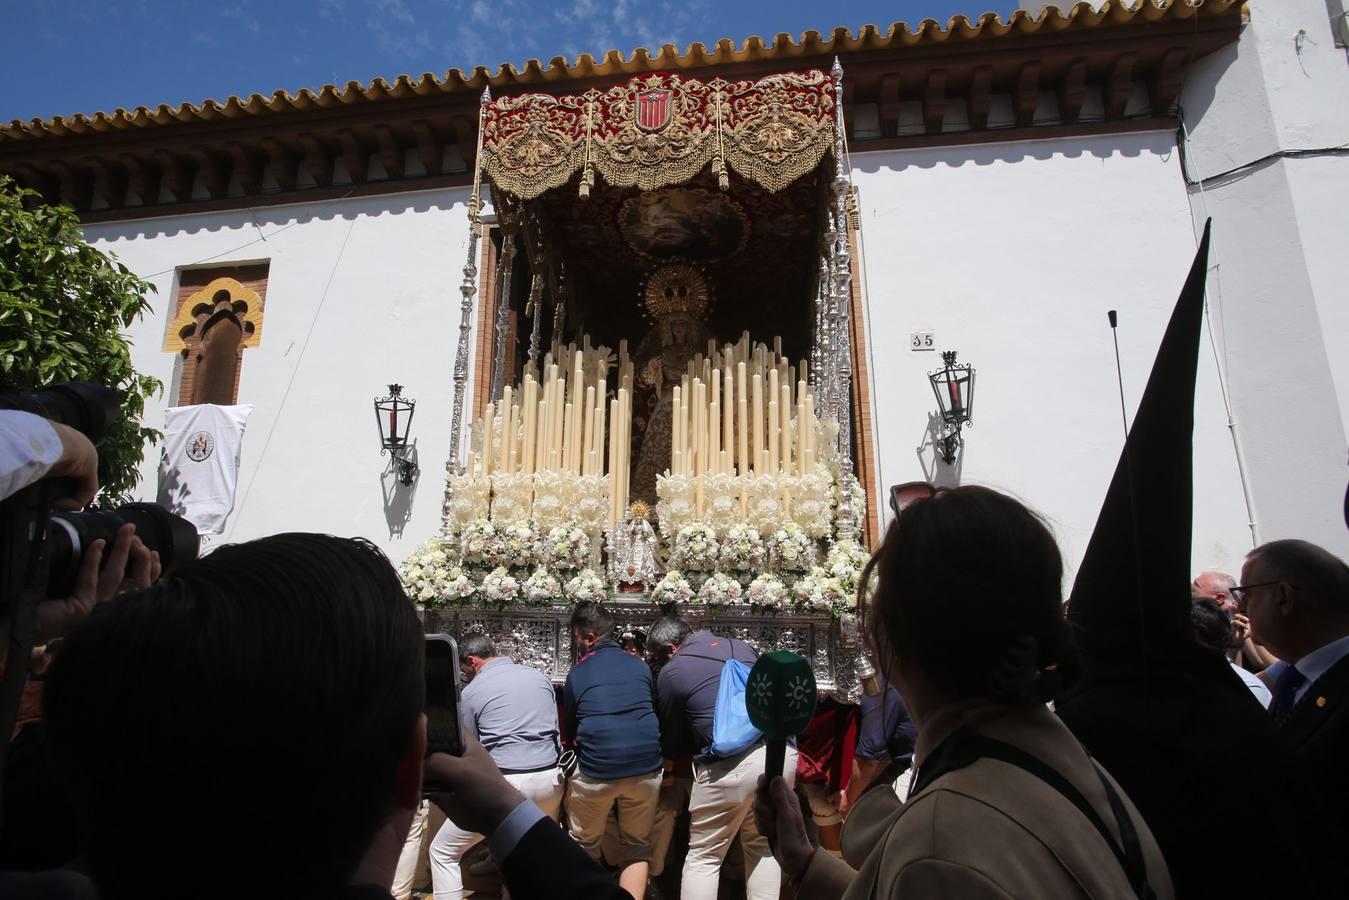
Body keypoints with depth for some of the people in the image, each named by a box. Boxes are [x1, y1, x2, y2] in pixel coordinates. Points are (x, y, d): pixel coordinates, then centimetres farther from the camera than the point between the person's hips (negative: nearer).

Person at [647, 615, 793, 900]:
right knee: (762, 846, 24)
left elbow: (672, 744, 12)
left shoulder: (671, 673, 2)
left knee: (703, 857, 12)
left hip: (731, 764, -5)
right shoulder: (742, 647, 16)